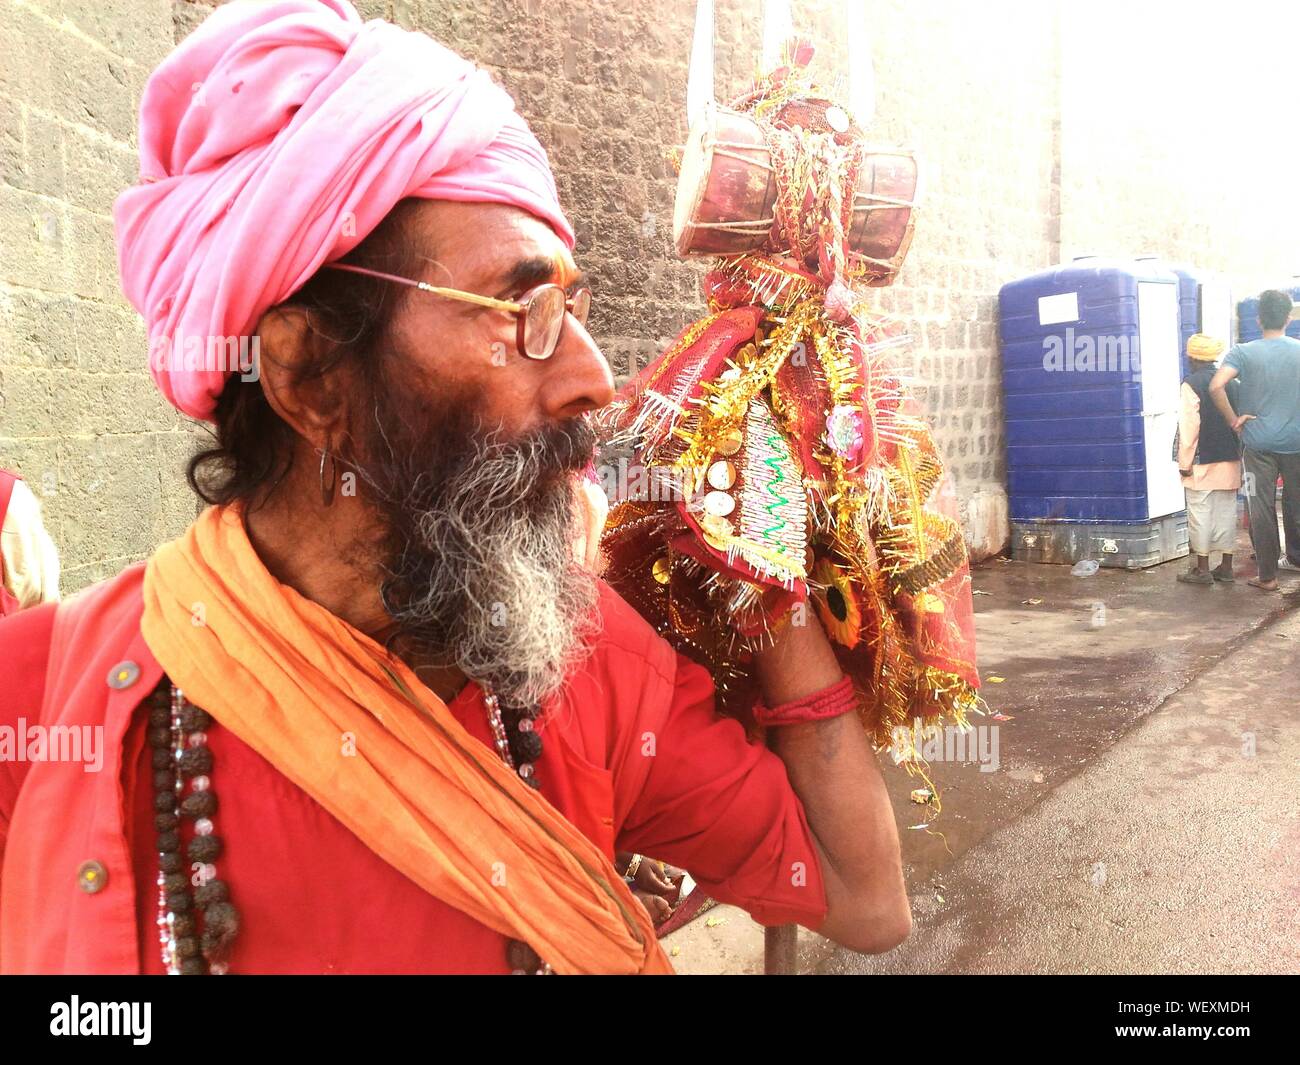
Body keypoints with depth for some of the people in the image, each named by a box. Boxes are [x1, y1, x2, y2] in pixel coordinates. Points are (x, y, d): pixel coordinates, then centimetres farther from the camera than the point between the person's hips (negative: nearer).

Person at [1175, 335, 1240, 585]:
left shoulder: (1191, 384, -11)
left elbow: (1188, 428, -14)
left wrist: (1185, 463, -8)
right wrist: (1239, 455, 17)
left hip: (1202, 461, -6)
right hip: (1230, 460, 6)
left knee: (1200, 514, 1)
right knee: (1226, 512, 10)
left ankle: (1202, 569, 5)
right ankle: (1226, 568, 15)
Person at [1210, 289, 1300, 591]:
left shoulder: (1243, 352, -8)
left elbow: (1216, 387, -23)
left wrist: (1233, 420, -11)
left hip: (1258, 443, -2)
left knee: (1262, 508, 4)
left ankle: (1267, 576, 8)